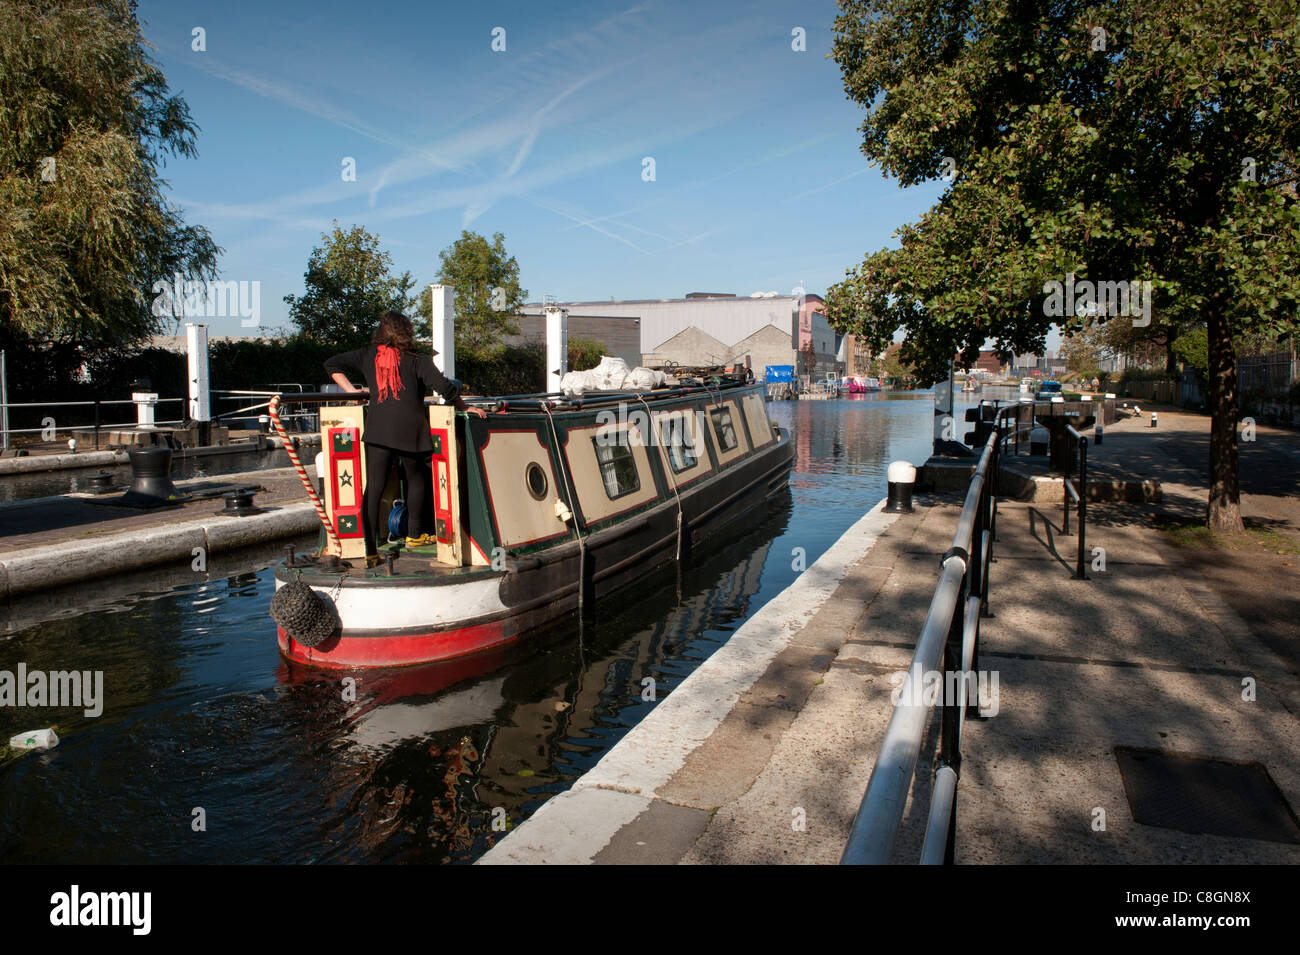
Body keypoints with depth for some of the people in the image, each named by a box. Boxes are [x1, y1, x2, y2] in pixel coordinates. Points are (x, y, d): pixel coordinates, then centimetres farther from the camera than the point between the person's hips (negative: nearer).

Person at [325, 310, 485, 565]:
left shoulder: (368, 355, 10)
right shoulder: (417, 359, 0)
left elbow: (332, 365, 15)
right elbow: (444, 386, -7)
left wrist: (353, 392, 15)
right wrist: (464, 408, 5)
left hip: (378, 430, 2)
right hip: (410, 429, -2)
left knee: (373, 488, 1)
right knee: (417, 480, 20)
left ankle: (369, 549, -6)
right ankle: (414, 535, 30)